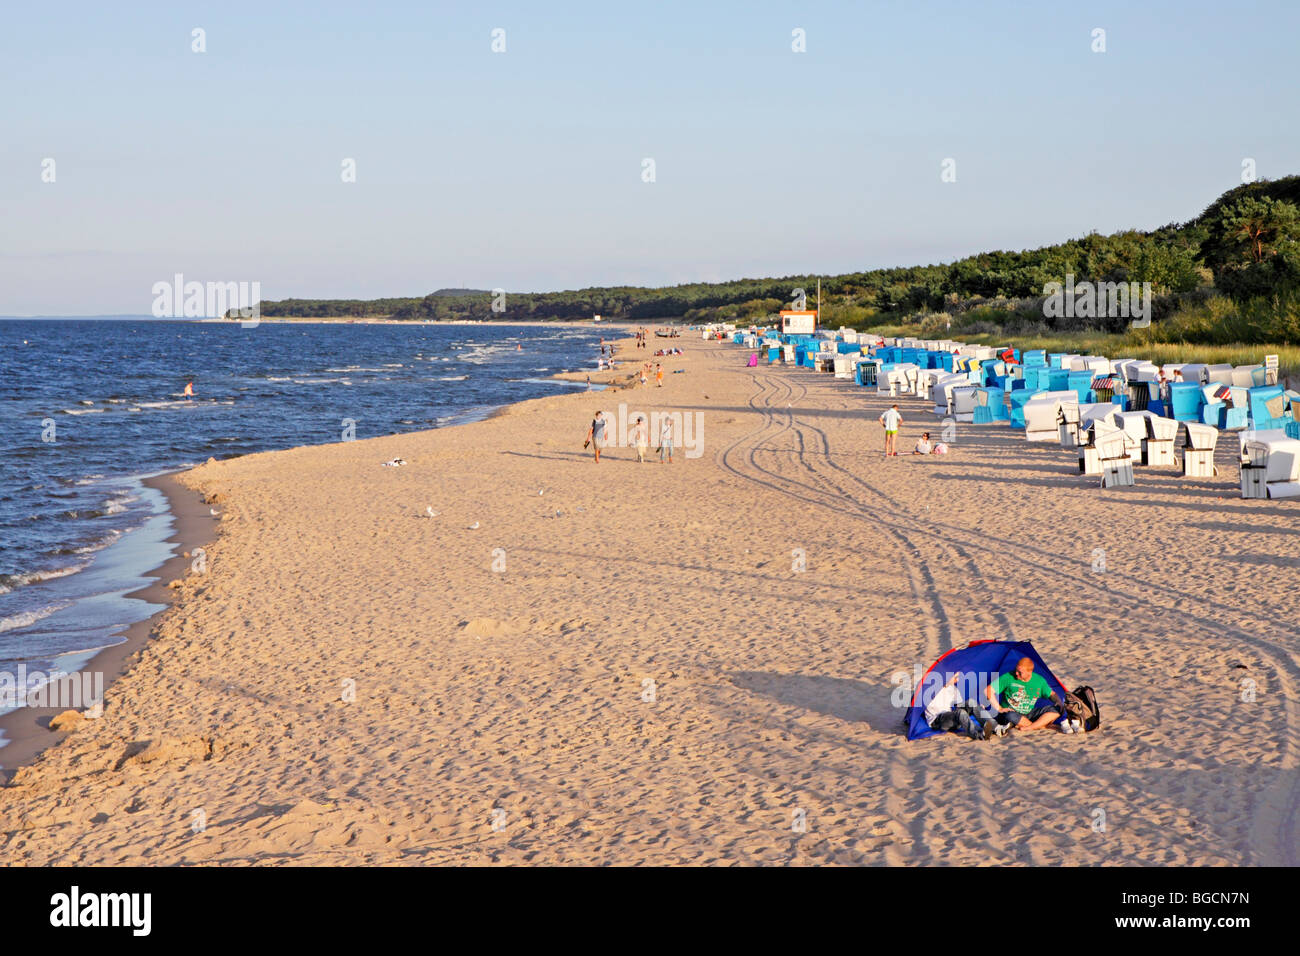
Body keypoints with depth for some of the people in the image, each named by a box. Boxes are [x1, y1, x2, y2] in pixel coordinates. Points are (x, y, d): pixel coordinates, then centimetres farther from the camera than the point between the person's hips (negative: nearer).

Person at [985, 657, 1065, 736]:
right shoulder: (1008, 677, -11)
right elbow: (988, 690, -11)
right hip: (1010, 712, -4)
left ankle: (1026, 728, -30)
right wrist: (999, 708, -15)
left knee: (1056, 710, -18)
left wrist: (1059, 703, -7)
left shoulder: (1039, 680, 1)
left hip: (1029, 714, 4)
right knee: (1011, 716, -42)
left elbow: (1052, 694, 15)